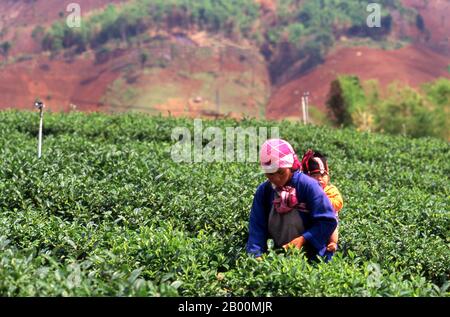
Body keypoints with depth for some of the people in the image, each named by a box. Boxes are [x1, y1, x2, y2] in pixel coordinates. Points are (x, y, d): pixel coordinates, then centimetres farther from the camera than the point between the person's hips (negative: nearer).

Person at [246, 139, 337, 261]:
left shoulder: (308, 185, -11)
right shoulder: (263, 191, 2)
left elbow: (328, 221, -10)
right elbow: (257, 226, -2)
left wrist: (303, 239, -19)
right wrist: (255, 254, -17)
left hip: (312, 256, -3)